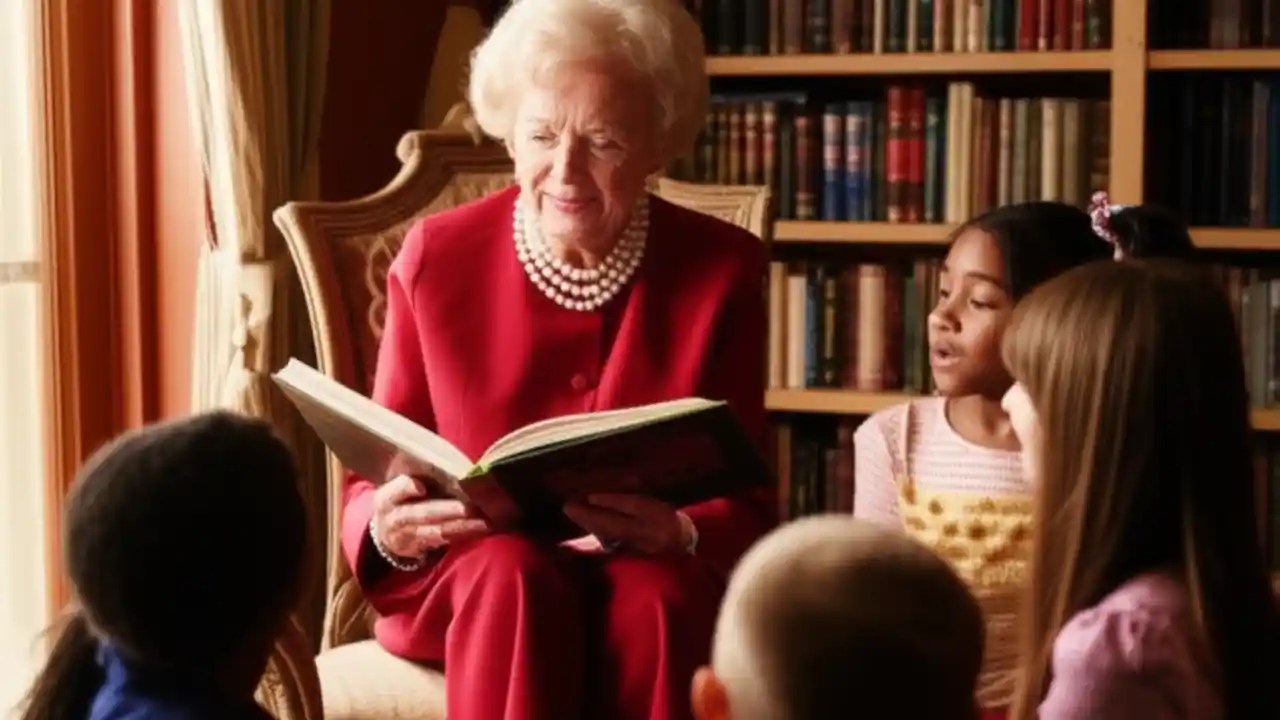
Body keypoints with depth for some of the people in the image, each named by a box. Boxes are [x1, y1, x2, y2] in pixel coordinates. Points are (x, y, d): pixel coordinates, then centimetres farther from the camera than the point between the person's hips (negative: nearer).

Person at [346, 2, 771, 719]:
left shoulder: (722, 268, -3)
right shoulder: (437, 259, -4)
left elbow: (746, 504, -3)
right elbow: (375, 483, 1)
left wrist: (680, 536, -26)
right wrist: (388, 531, -23)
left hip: (656, 584, 0)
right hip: (467, 580, 0)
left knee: (657, 598, -34)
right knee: (514, 576, -34)